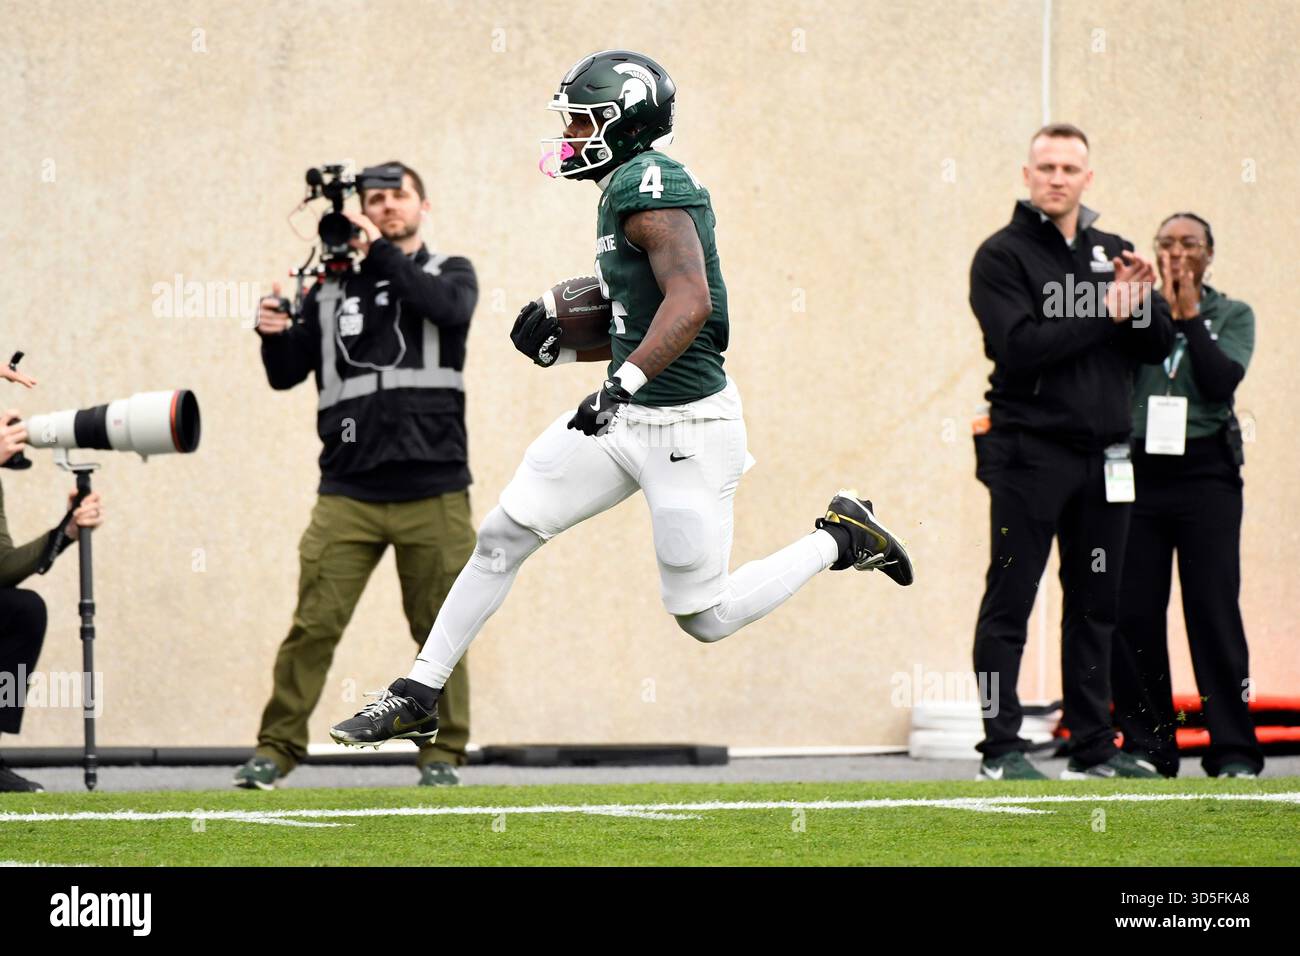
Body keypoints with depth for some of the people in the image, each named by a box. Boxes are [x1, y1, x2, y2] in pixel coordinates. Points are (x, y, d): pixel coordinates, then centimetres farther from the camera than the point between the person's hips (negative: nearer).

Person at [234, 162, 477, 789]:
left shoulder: (448, 273, 12)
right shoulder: (330, 290, 15)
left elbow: (449, 308, -12)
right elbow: (286, 374, 12)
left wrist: (381, 253, -11)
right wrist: (274, 335, -8)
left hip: (432, 493, -1)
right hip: (348, 493, 1)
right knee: (313, 625, -7)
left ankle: (442, 755, 11)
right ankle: (275, 751, -3)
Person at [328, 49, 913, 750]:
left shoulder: (648, 183, -18)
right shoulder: (629, 189, 13)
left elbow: (690, 303, -31)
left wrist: (622, 384, -37)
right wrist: (560, 347, 10)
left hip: (684, 427, -10)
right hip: (628, 419, 10)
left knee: (706, 619, 0)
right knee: (501, 536, 5)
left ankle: (840, 539, 19)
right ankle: (418, 698, 12)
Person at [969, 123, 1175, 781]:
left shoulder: (1112, 253, 15)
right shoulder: (1003, 256, -3)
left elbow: (1158, 346, 9)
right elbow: (1019, 348, -16)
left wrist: (1140, 301, -11)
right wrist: (1106, 314, -16)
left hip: (1102, 455, 6)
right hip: (1029, 452, -6)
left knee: (1095, 604, 8)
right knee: (1009, 604, -5)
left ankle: (1094, 747, 13)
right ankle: (1001, 747, -3)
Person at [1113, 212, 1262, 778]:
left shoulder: (1231, 315, 10)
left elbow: (1221, 380, -7)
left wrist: (1189, 315, -5)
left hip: (1204, 473, -1)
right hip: (1138, 470, 1)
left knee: (1214, 611, -7)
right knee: (1133, 614, -2)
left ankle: (1233, 751, -5)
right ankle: (1147, 746, 5)